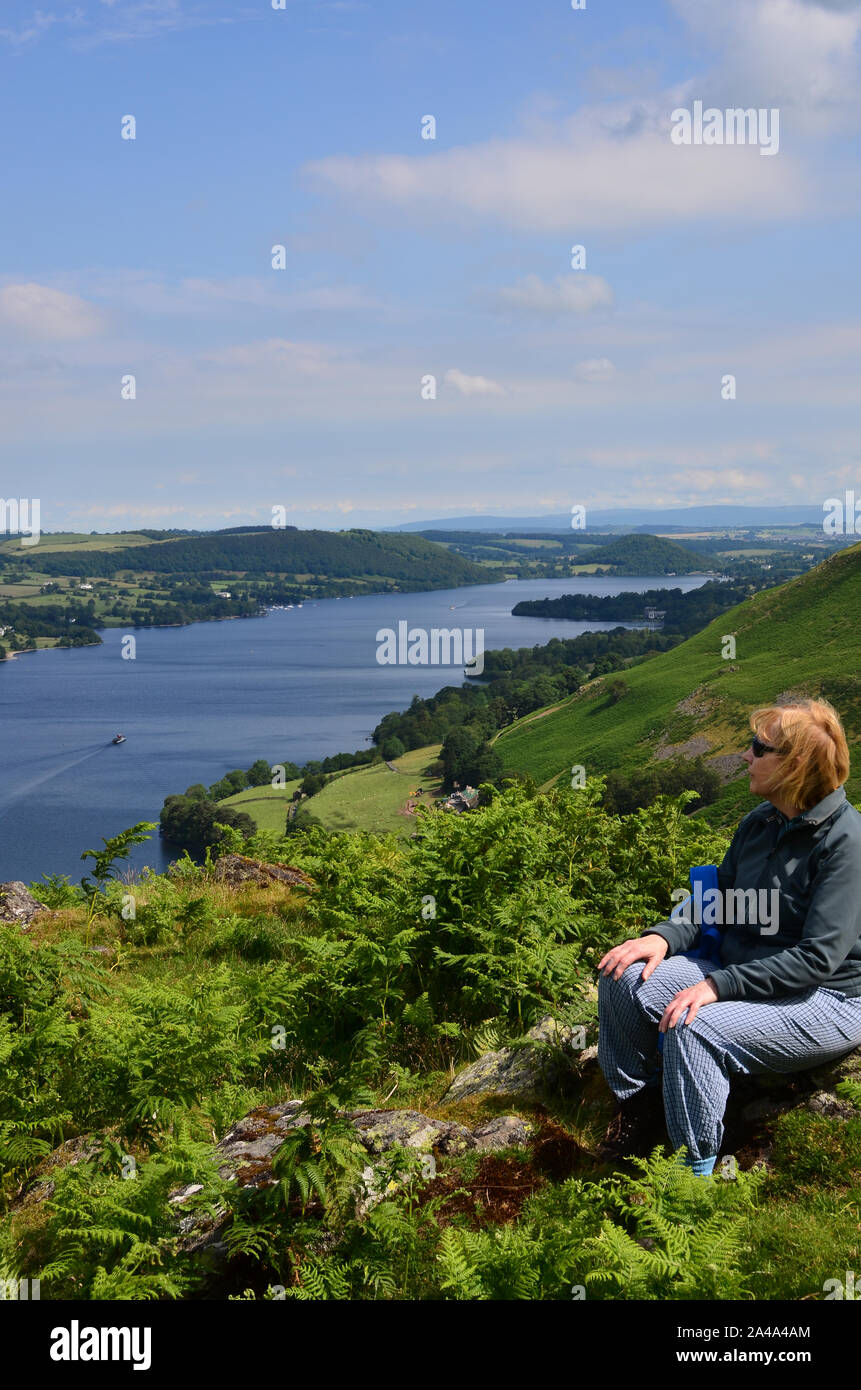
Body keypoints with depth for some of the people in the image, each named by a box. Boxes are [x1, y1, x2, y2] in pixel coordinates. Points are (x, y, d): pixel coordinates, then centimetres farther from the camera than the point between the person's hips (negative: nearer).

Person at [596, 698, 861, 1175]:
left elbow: (820, 956, -24)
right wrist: (663, 937, -7)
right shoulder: (759, 822, 5)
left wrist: (717, 986, -27)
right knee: (623, 975, -11)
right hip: (746, 977, 8)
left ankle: (696, 1172, -19)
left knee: (698, 1028, -33)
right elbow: (716, 902, 14)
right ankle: (636, 1098, 10)